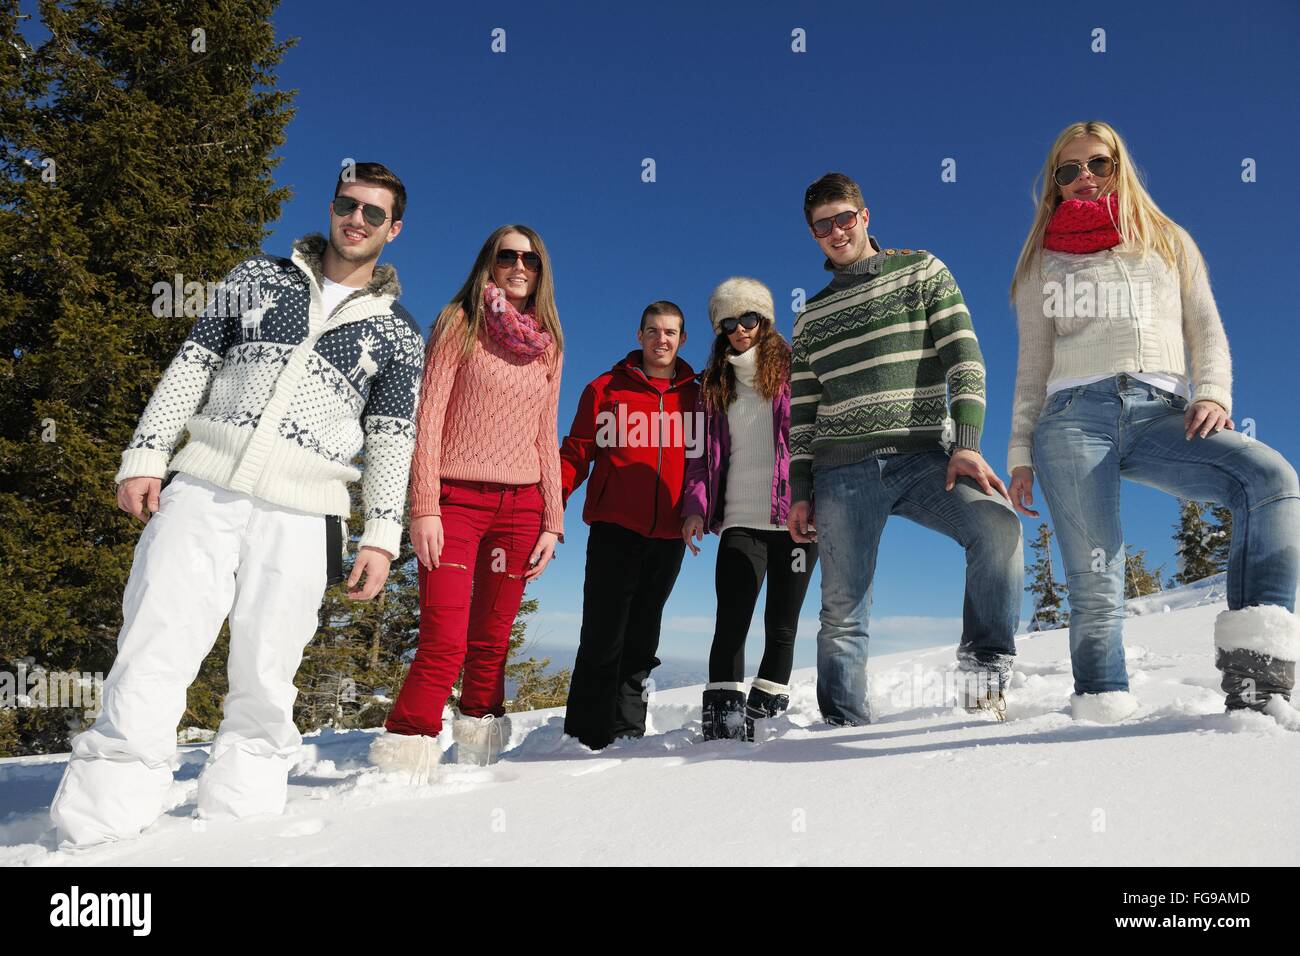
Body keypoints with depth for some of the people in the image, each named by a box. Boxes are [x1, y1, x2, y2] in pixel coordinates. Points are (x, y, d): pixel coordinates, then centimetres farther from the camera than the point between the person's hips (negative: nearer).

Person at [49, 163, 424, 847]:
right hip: (201, 490, 1)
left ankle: (236, 813, 15)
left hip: (297, 517, 0)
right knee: (151, 661, -5)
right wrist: (144, 454, 4)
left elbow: (391, 440, 8)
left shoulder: (398, 332, 12)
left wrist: (381, 534, 0)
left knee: (264, 681, -1)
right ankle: (92, 826, 3)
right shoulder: (259, 277, 15)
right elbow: (193, 364, 13)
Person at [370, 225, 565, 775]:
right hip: (457, 499, -4)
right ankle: (400, 762, -3)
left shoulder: (548, 344, 15)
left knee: (491, 642, 6)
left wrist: (551, 521, 8)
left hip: (519, 506, 4)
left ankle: (477, 756, 20)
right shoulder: (461, 322, 3)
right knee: (444, 643, -13)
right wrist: (424, 507, -13)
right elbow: (428, 416, -4)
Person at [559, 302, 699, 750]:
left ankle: (626, 734, 15)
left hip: (669, 538, 3)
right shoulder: (606, 389, 7)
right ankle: (584, 737, 2)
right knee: (602, 641, -4)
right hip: (614, 531, -2)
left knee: (640, 643, 9)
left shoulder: (696, 397, 13)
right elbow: (576, 453, 2)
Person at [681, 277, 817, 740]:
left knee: (781, 626, 4)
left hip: (794, 519, -2)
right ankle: (722, 716, -9)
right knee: (731, 620, -10)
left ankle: (764, 715, 14)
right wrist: (696, 506, 0)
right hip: (739, 523, 2)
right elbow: (701, 454, 14)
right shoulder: (713, 385, 15)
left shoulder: (793, 372, 4)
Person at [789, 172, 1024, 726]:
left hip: (924, 458, -1)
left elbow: (965, 359, 2)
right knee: (842, 612, -3)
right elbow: (802, 413, 17)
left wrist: (966, 445, -10)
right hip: (843, 472, 2)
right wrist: (800, 491, 8)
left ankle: (984, 668, -17)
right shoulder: (811, 316, 19)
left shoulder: (922, 272, 12)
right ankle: (843, 724, 6)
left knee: (997, 522, -28)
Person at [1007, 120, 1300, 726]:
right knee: (1094, 581, -11)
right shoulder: (1043, 263, 22)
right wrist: (1020, 453, 9)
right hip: (1074, 414, 0)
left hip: (1160, 410, 1)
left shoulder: (1169, 242, 24)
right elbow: (1032, 368, 18)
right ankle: (1102, 710, -6)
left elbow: (1207, 333, 17)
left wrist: (1212, 394, -3)